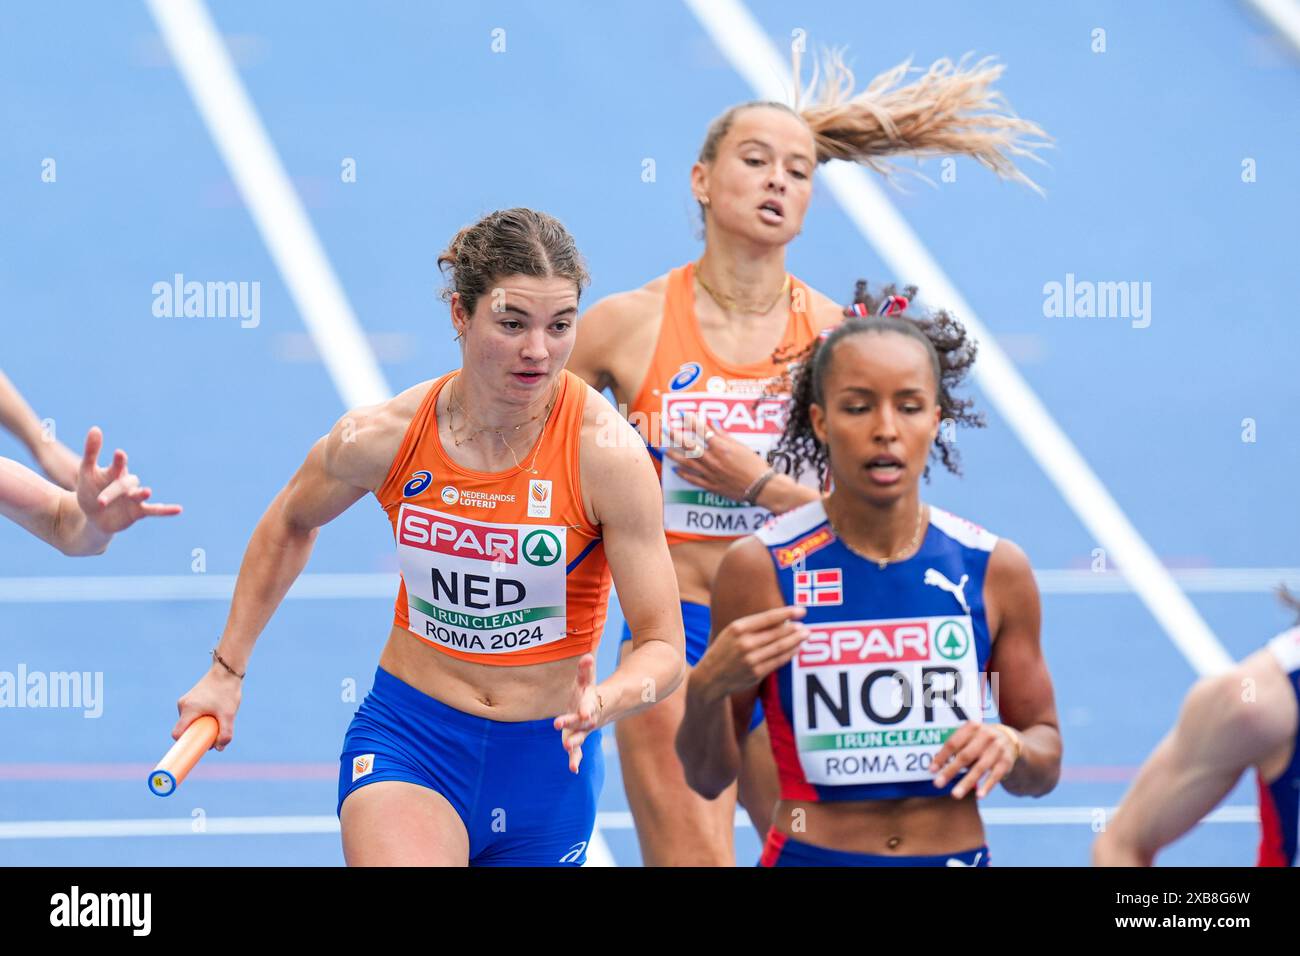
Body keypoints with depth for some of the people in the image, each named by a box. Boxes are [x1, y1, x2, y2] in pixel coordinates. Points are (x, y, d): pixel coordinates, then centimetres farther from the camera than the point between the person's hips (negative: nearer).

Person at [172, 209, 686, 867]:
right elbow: (290, 523, 14)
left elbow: (664, 647, -14)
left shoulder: (607, 454, -17)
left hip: (546, 758, 1)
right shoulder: (379, 437, -10)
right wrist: (228, 669, 14)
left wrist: (603, 704, -35)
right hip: (407, 736, 0)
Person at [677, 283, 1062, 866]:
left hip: (956, 854, 2)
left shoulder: (995, 570, -2)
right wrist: (707, 690, -20)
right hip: (810, 855, -2)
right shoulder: (759, 569, -8)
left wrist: (1011, 749, -13)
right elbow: (708, 778, -2)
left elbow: (1045, 768, 8)